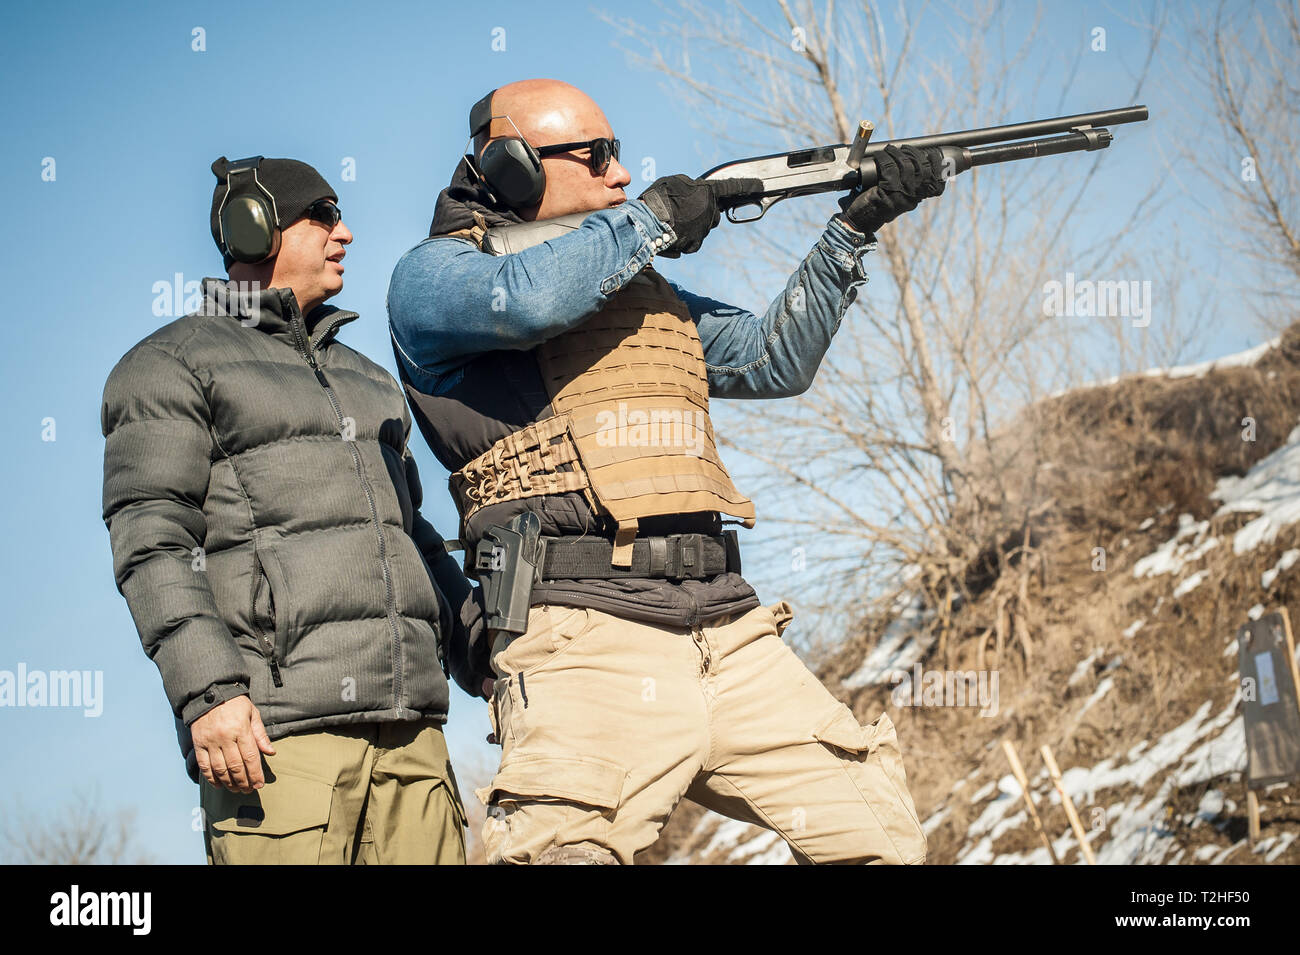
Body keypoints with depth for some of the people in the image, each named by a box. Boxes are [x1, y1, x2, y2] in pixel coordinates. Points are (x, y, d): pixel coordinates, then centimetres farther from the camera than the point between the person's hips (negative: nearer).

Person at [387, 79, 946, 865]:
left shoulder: (645, 291, 27)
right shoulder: (434, 274, 5)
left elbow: (774, 362, 30)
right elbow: (526, 299, -18)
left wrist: (858, 225, 22)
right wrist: (652, 218, -1)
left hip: (727, 630, 7)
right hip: (584, 634, -7)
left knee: (883, 837, 5)